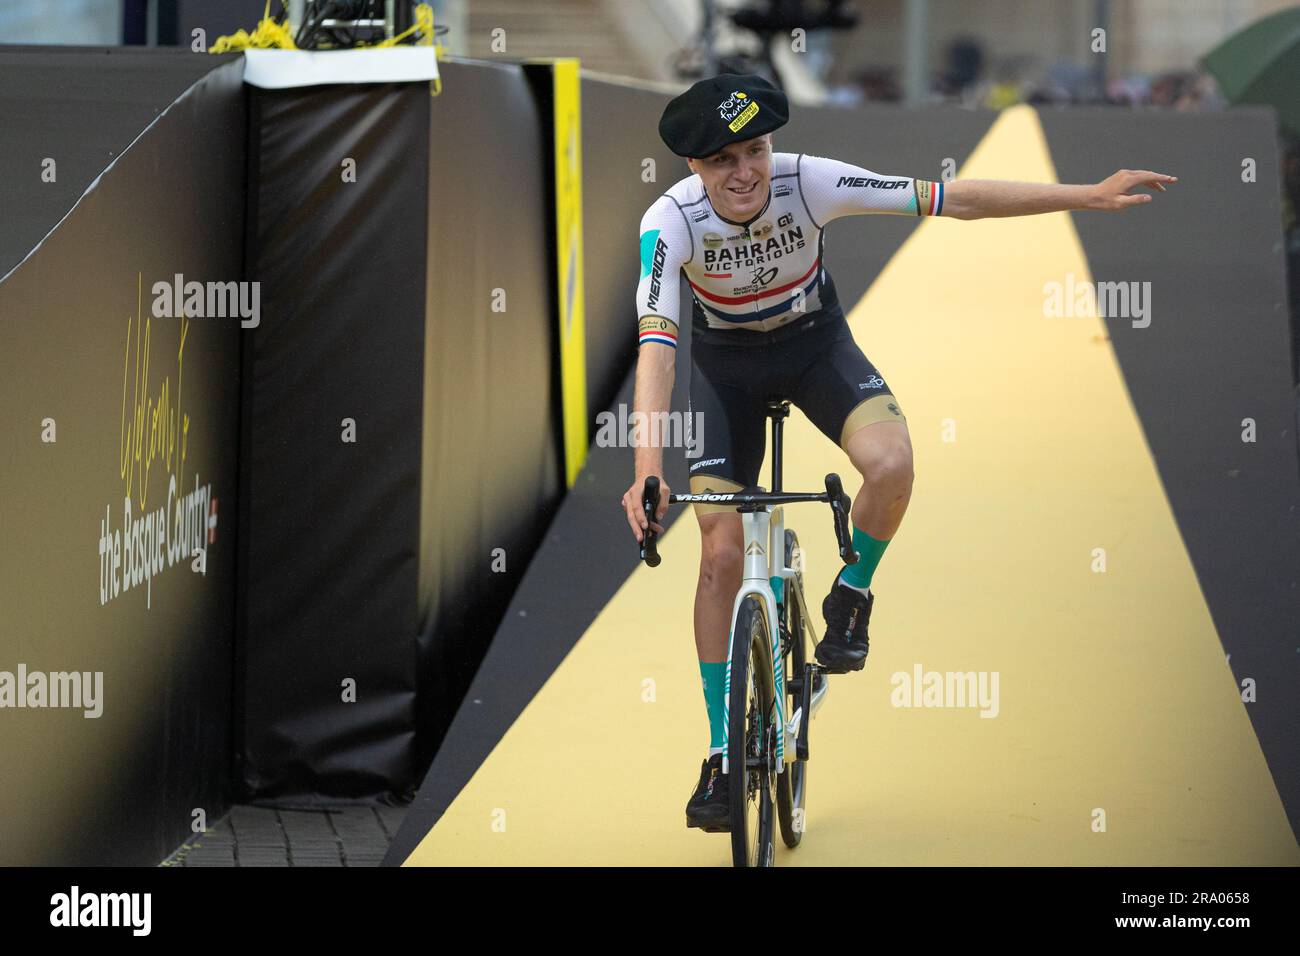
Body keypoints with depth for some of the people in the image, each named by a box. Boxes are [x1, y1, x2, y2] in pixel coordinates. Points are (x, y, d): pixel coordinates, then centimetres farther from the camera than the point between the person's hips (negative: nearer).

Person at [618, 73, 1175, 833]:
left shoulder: (810, 182, -28)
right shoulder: (671, 220, -30)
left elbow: (952, 200, -24)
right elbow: (656, 345, -39)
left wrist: (1088, 197, -25)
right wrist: (648, 470, -51)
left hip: (815, 340, 0)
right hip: (728, 364, 0)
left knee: (891, 461, -30)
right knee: (721, 552, -8)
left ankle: (850, 598, 0)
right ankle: (721, 755, 4)